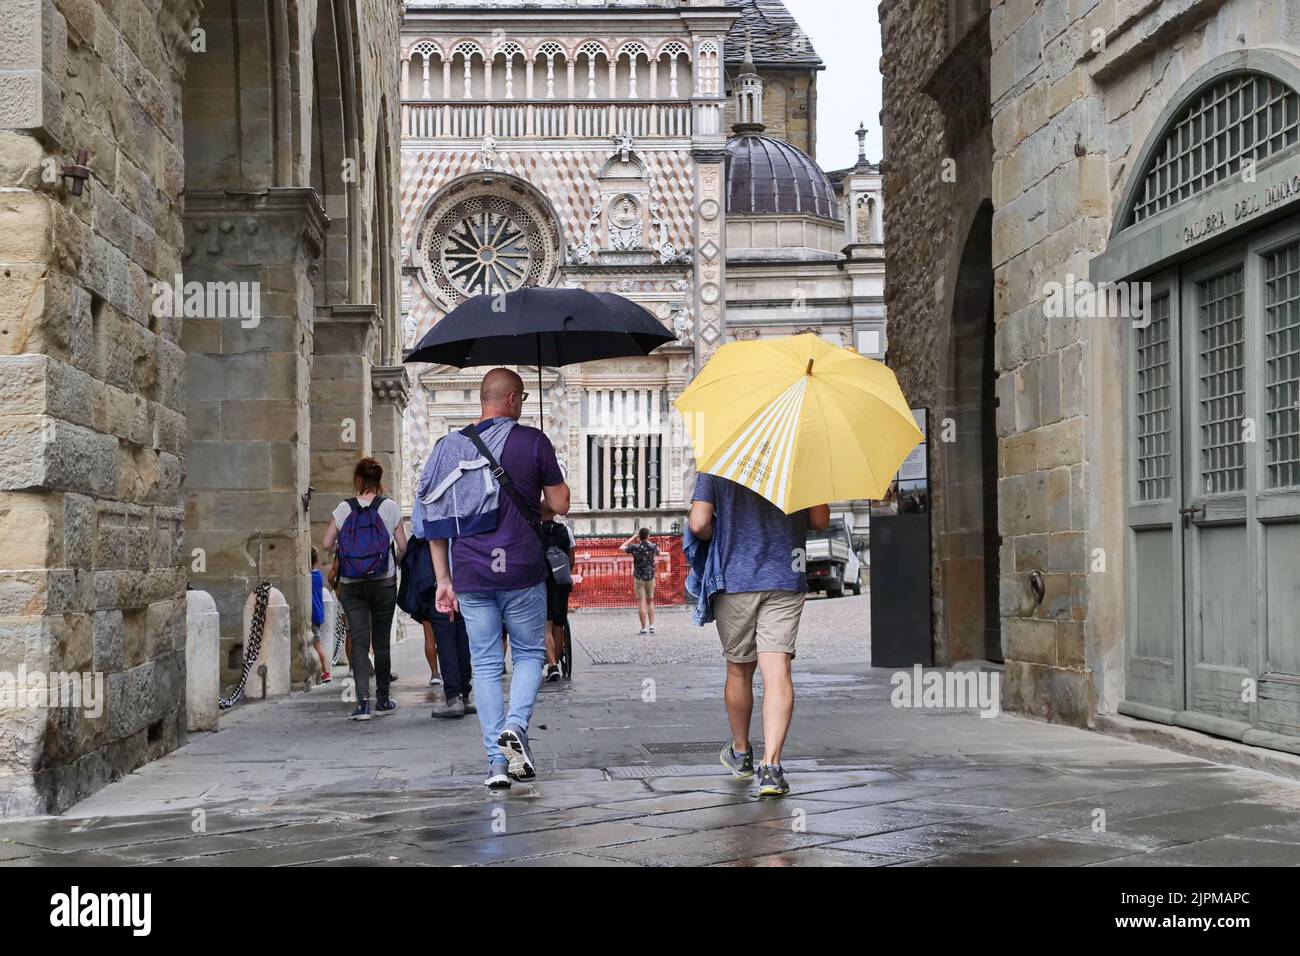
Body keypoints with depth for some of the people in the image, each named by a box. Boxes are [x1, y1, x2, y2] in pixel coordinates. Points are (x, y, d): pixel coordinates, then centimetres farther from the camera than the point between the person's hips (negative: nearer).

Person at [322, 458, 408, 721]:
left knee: (359, 641, -2)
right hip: (383, 583, 0)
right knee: (381, 640, 11)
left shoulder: (343, 509, 0)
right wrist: (395, 563, 16)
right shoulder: (390, 507, -3)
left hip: (351, 585, 0)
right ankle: (382, 699, 20)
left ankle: (363, 700, -17)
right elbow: (403, 546, -4)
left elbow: (327, 544, 0)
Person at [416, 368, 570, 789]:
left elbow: (435, 519, 6)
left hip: (470, 575, 2)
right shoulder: (533, 442, -3)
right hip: (522, 572, -2)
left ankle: (496, 761, 5)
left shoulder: (449, 446, 6)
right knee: (529, 653, 14)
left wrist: (444, 580, 10)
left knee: (486, 666, 8)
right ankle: (515, 725, -10)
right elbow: (560, 505, 0)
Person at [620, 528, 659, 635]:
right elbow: (658, 553, 20)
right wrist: (648, 540, 22)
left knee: (641, 603, -2)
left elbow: (622, 547, 7)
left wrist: (633, 537, 10)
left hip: (639, 578, -3)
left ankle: (643, 628, -5)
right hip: (650, 578, 3)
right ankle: (652, 625, 5)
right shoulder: (653, 546, -5)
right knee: (650, 602, 14)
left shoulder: (635, 547, -12)